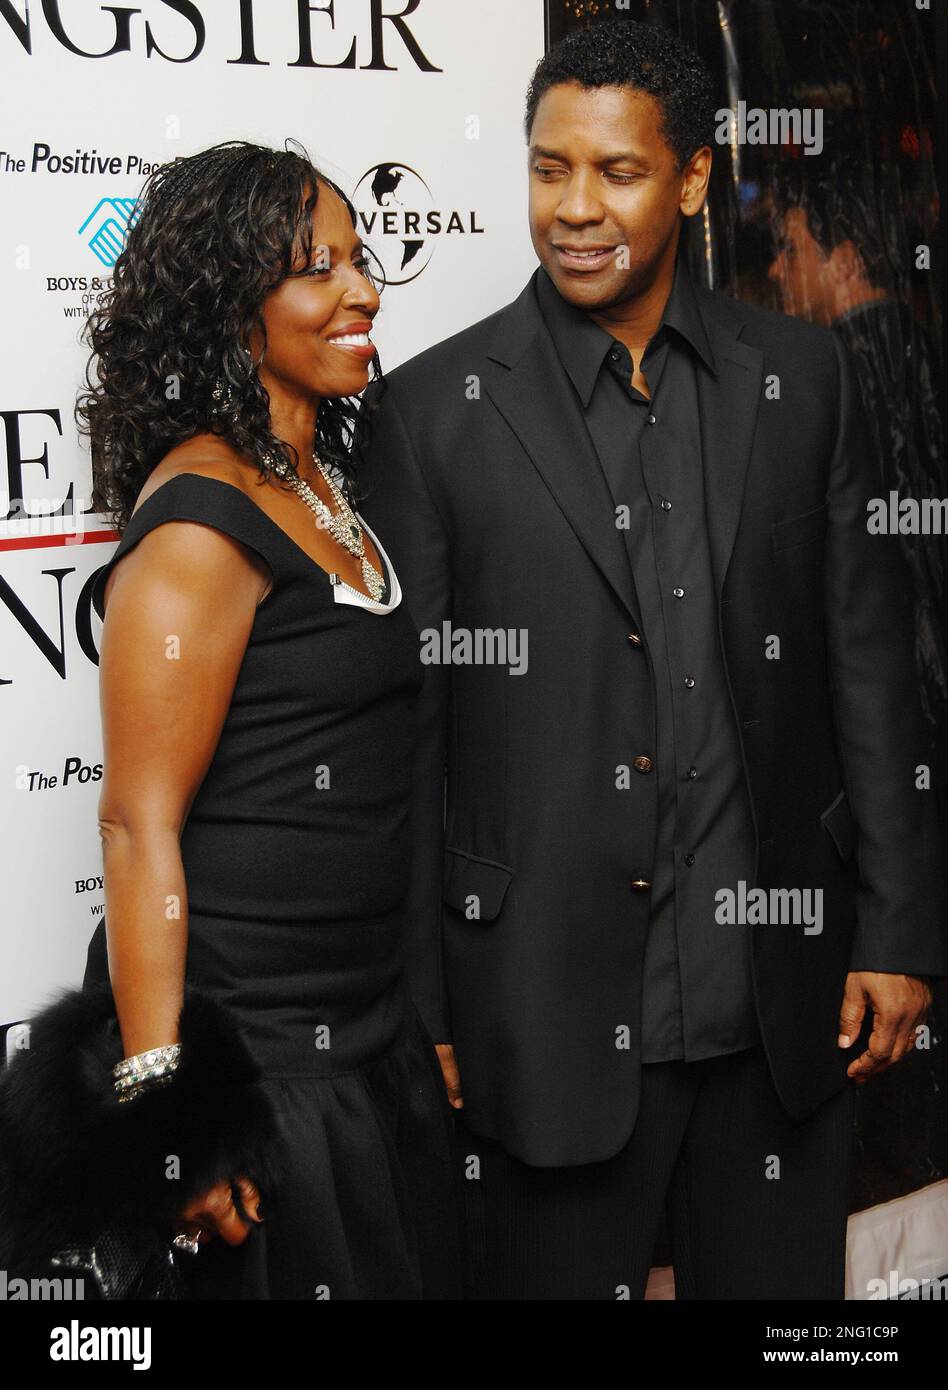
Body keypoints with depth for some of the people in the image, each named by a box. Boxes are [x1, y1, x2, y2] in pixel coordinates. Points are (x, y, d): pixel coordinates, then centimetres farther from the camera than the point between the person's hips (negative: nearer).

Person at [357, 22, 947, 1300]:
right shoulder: (436, 408, -3)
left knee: (782, 1286, 15)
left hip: (785, 999, 3)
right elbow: (398, 728, -3)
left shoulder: (801, 378, 4)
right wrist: (412, 1007, -4)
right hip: (549, 996, -2)